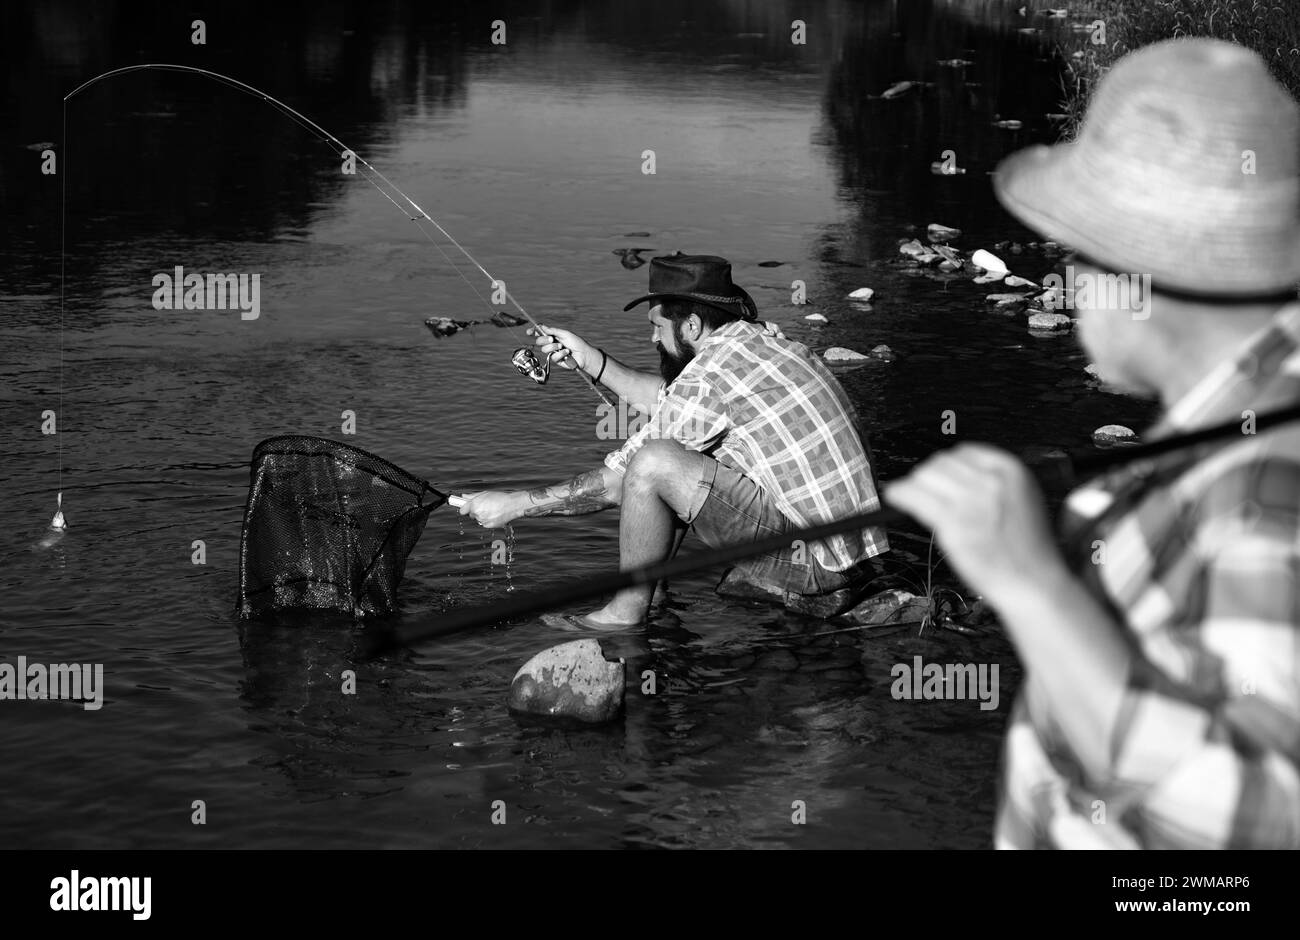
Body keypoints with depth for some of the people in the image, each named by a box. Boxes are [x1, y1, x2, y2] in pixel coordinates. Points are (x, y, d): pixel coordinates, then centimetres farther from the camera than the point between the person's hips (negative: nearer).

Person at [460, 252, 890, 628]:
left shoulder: (710, 377, -14)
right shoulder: (764, 339, 11)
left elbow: (612, 482, -7)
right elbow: (669, 400, 30)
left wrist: (515, 503, 3)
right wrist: (589, 358, 27)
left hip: (815, 569, -10)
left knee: (654, 463, -16)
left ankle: (628, 611, 1)